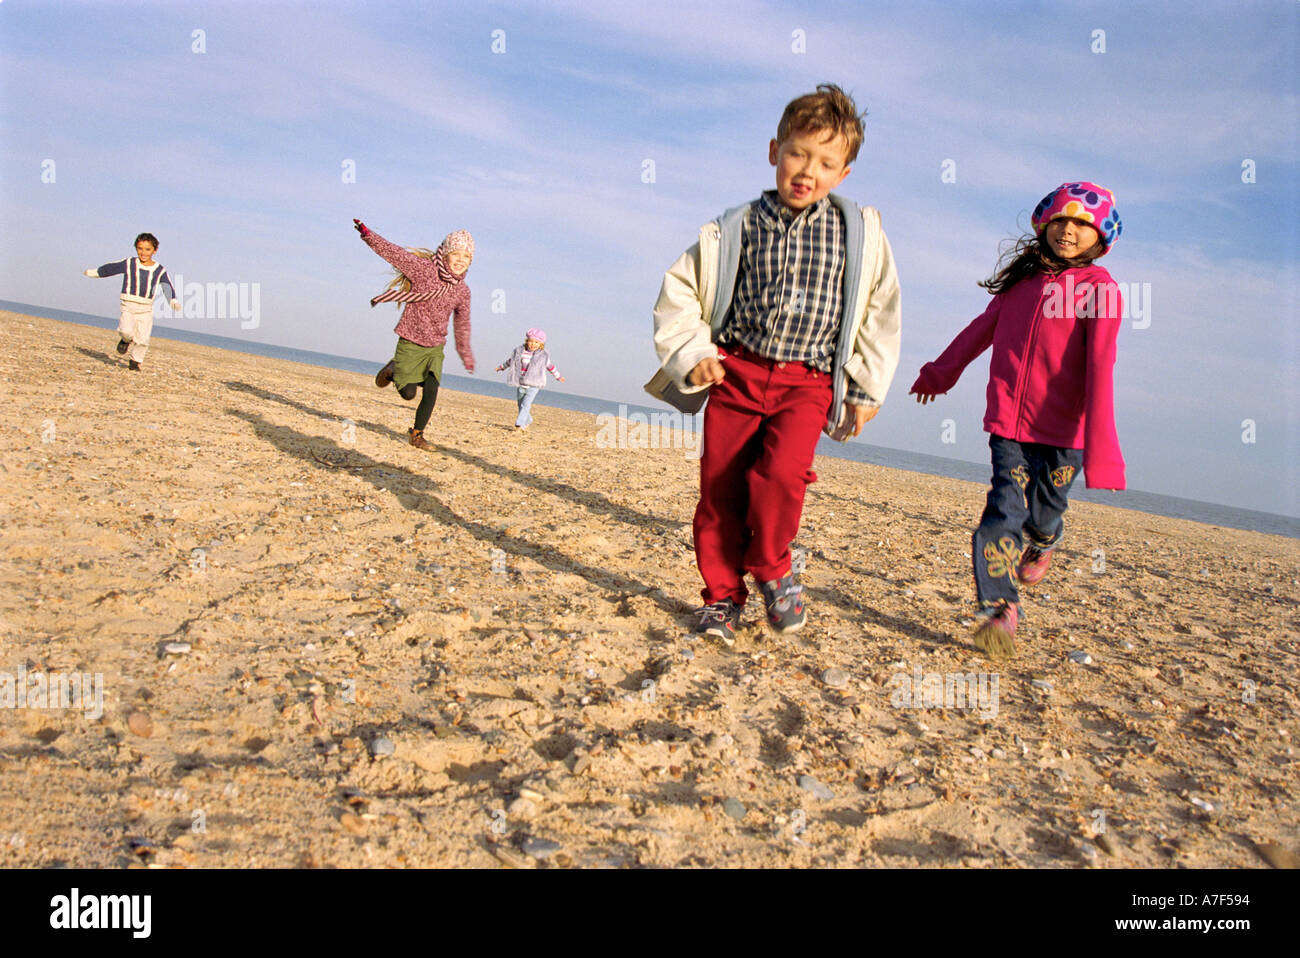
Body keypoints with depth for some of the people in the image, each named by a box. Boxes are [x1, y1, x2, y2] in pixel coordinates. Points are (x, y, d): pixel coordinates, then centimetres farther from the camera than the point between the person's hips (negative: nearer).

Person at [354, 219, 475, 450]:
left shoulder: (462, 292, 0)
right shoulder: (423, 269, -12)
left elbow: (462, 324, 13)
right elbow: (393, 252, -17)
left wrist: (466, 354, 21)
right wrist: (368, 235, -33)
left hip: (435, 347, 3)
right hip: (410, 344, -3)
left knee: (431, 391, -10)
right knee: (408, 393, -1)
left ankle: (417, 434, 9)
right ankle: (393, 370, 32)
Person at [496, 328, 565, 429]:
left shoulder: (543, 355, -4)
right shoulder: (519, 351, 2)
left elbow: (550, 366, 12)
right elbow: (511, 360, 20)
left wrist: (558, 377, 22)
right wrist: (502, 367, 33)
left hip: (534, 386, -4)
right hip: (521, 385, 4)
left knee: (526, 405, -15)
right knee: (521, 405, 16)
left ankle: (519, 424, -15)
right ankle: (528, 421, 37)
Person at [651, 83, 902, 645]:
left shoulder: (860, 232, 4)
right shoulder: (737, 229, 2)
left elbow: (880, 311, 10)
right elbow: (679, 292, 7)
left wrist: (866, 388, 8)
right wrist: (690, 355, -5)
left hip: (807, 382, -1)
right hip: (736, 371, 1)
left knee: (782, 473, -23)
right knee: (720, 488, -2)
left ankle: (770, 568, 6)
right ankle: (722, 597, 17)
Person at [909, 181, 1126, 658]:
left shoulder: (1098, 288, -5)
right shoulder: (1021, 277, 9)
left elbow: (1100, 368, -15)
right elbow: (983, 328, 25)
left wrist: (1101, 448, -23)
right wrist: (941, 372, 36)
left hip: (1063, 430, -2)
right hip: (1007, 421, 2)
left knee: (1042, 517, 10)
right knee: (1004, 510, -10)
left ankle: (1042, 543, 47)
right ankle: (999, 609, -2)